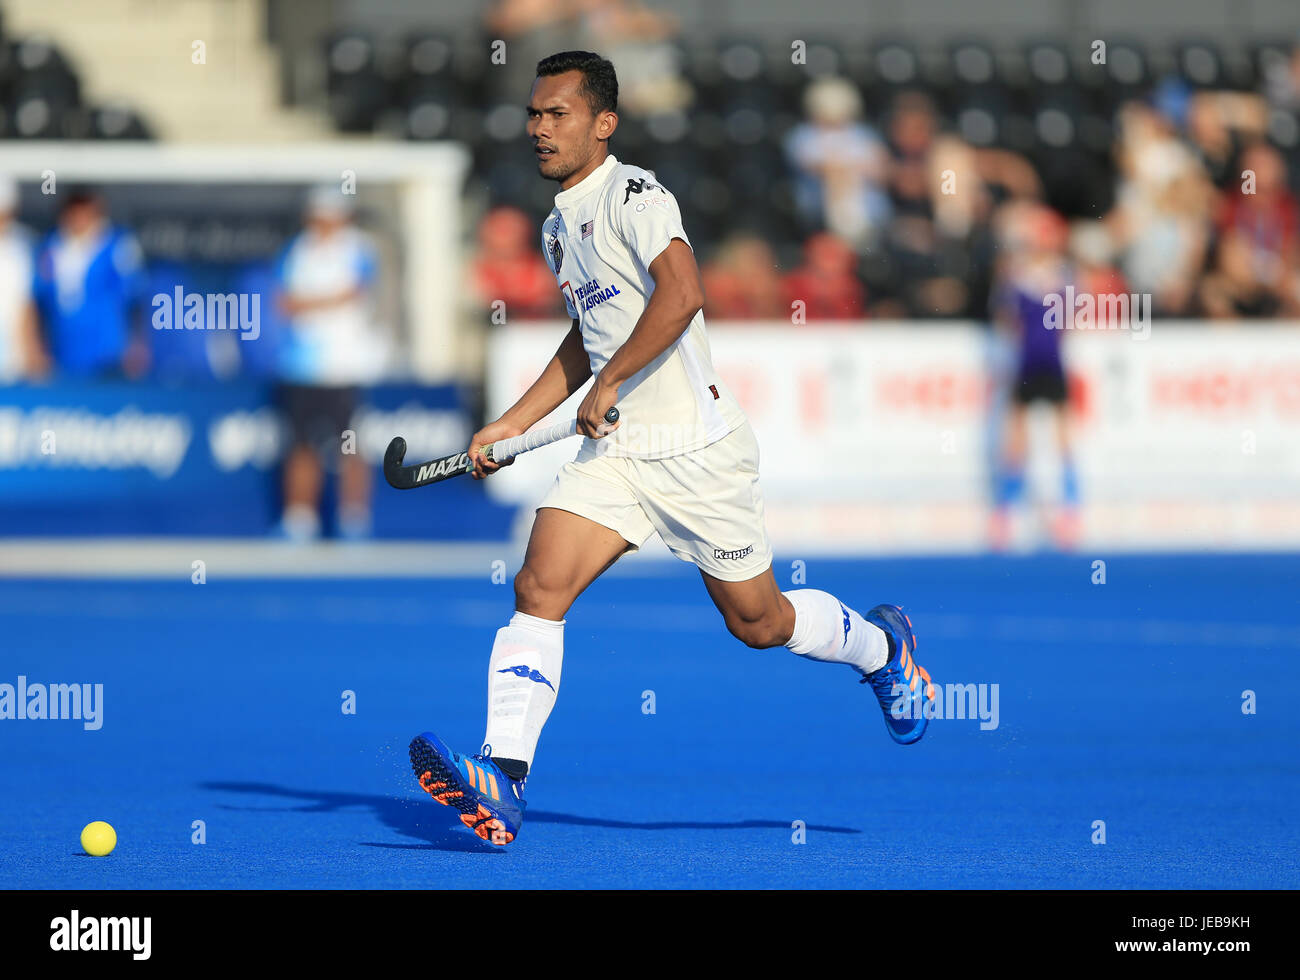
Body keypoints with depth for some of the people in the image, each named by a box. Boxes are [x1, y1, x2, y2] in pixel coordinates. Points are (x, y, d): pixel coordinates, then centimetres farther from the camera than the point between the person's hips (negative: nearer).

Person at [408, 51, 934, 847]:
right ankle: (502, 778, -23)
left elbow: (682, 293, -30)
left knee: (759, 621, 7)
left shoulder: (634, 195, -13)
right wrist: (512, 425, 22)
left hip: (696, 445, -7)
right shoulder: (560, 228, 15)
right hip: (616, 452, 7)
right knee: (540, 589, -14)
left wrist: (609, 384, -23)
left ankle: (882, 647, 37)